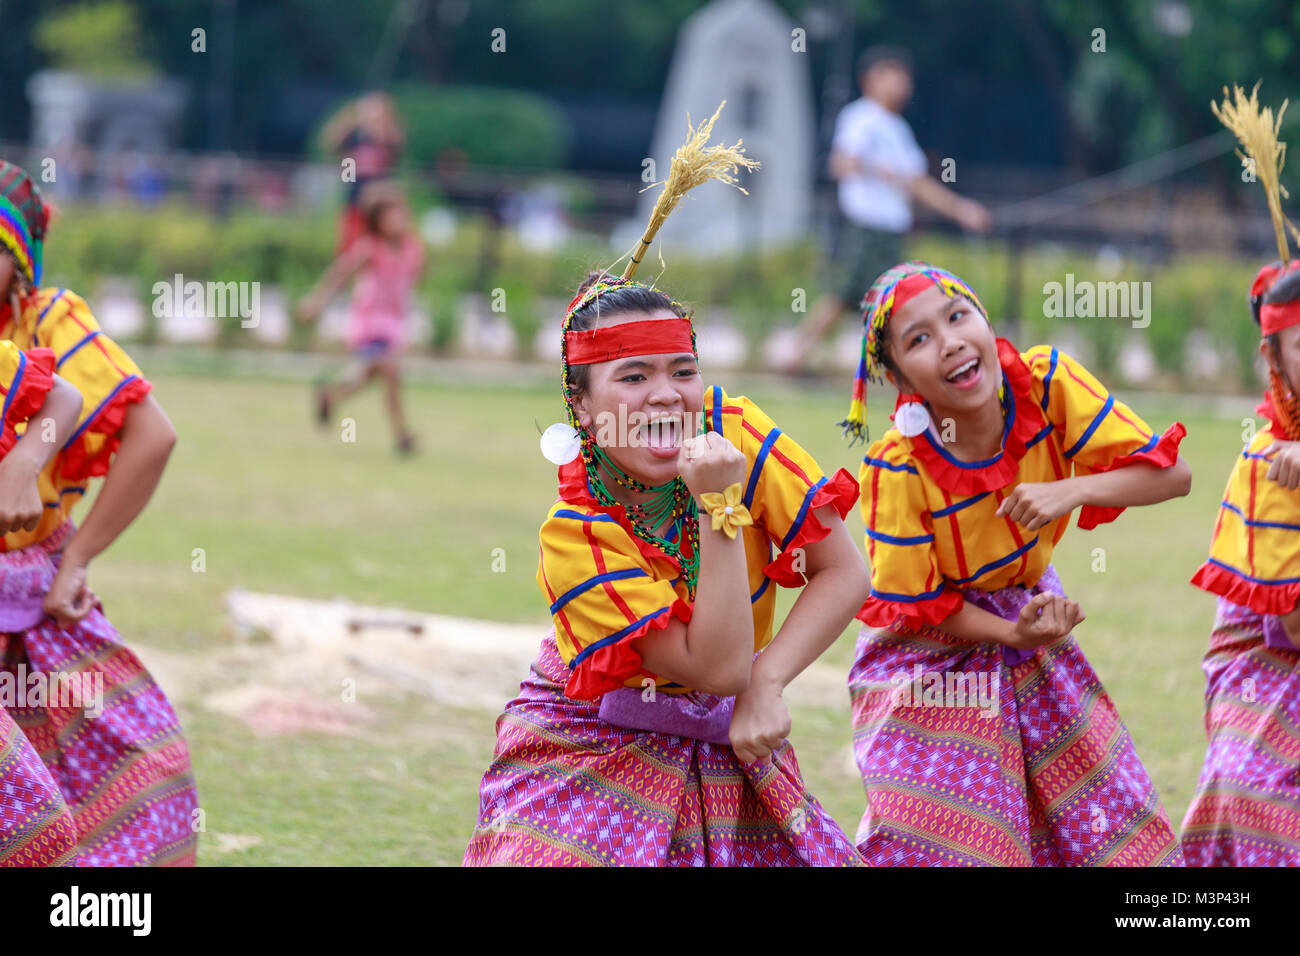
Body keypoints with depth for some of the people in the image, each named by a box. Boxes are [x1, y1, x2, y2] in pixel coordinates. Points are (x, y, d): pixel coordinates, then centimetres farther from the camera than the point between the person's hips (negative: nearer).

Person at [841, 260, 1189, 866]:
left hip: (1031, 606, 4)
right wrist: (1016, 633, -28)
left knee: (1101, 816, 7)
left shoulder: (1050, 383, -21)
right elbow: (915, 604, -16)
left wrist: (1072, 491, -33)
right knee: (940, 839, -8)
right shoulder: (898, 470, -28)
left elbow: (1172, 475, -18)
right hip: (934, 652, -4)